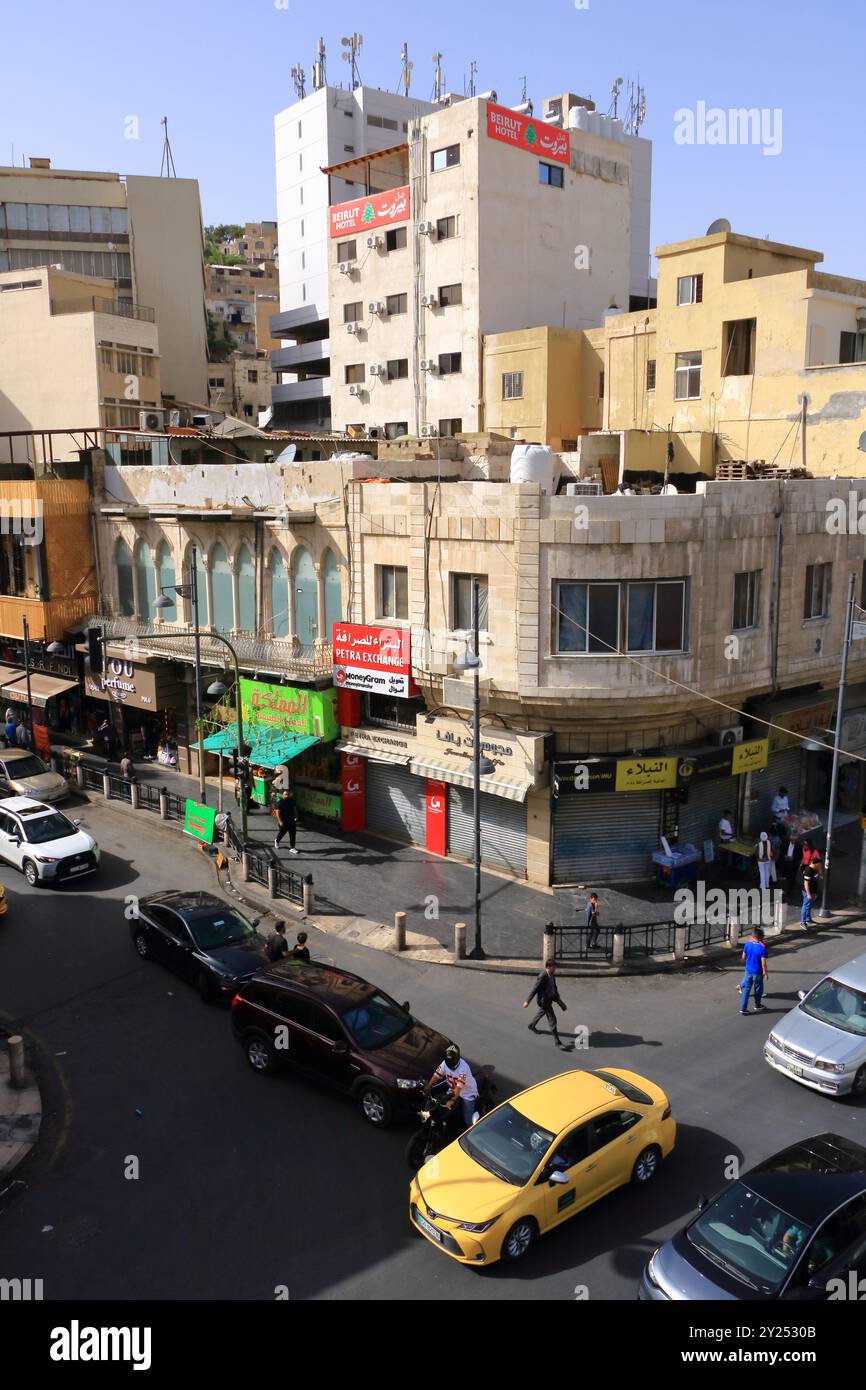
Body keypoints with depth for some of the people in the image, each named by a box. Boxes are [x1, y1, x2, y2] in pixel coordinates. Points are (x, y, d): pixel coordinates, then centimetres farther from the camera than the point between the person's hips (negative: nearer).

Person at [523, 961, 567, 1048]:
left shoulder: (552, 975, -5)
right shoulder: (542, 976, -30)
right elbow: (534, 989, -25)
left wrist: (557, 998, 12)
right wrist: (527, 1002, -19)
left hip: (550, 998, 9)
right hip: (544, 1000, -9)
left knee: (541, 1013, 30)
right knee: (552, 1020, -6)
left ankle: (531, 1026, 55)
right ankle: (557, 1041, 1)